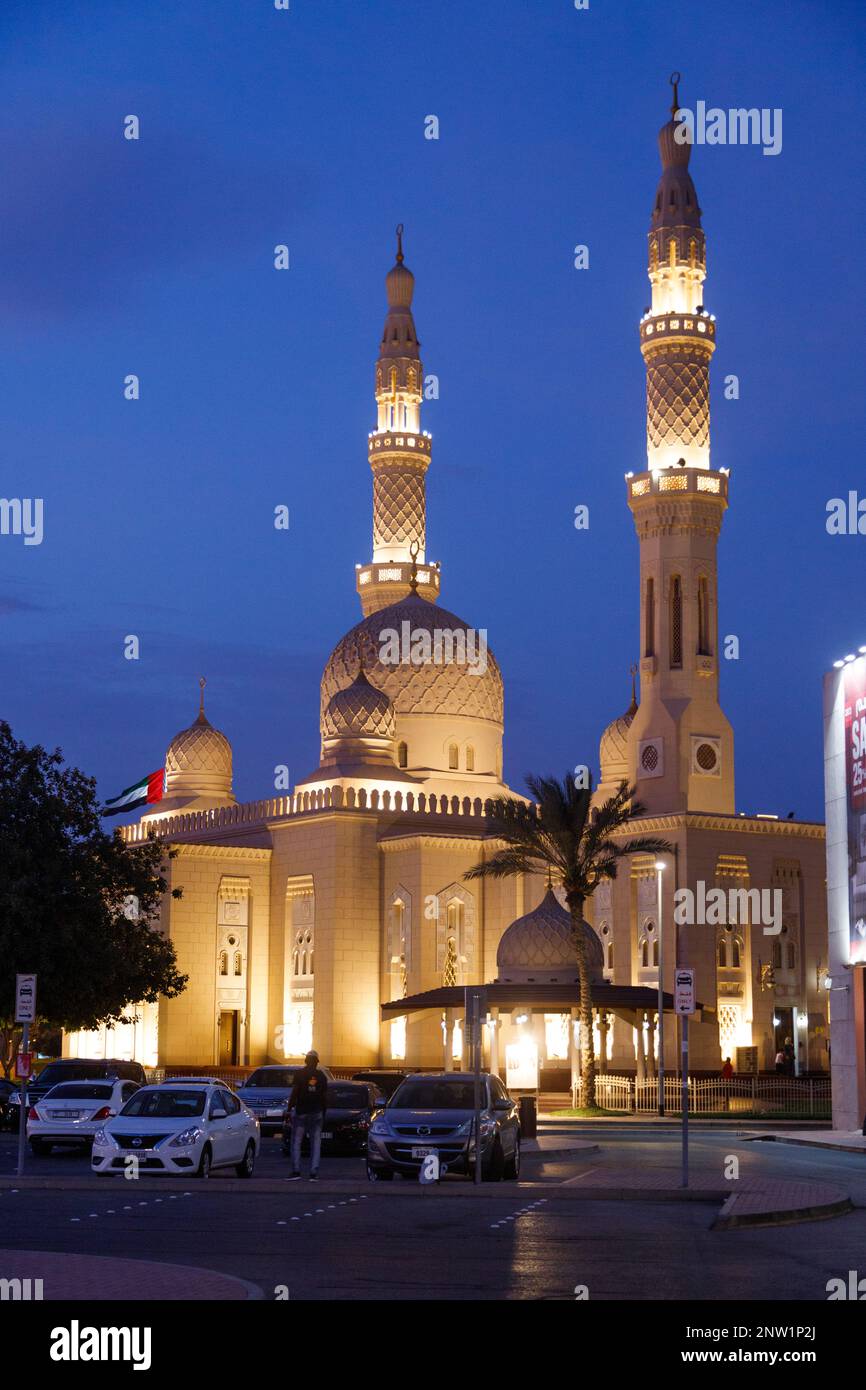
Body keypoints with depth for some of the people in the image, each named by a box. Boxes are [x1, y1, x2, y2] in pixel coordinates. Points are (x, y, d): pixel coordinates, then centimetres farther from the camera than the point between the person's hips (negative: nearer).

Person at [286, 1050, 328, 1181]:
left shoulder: (300, 1074, -4)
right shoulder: (321, 1075, 4)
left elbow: (294, 1093, -10)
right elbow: (324, 1096, 5)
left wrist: (289, 1108, -3)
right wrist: (323, 1111, 14)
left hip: (301, 1111, -2)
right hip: (317, 1113, 2)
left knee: (296, 1142, 4)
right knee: (315, 1144, 5)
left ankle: (296, 1171, -4)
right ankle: (314, 1173, 0)